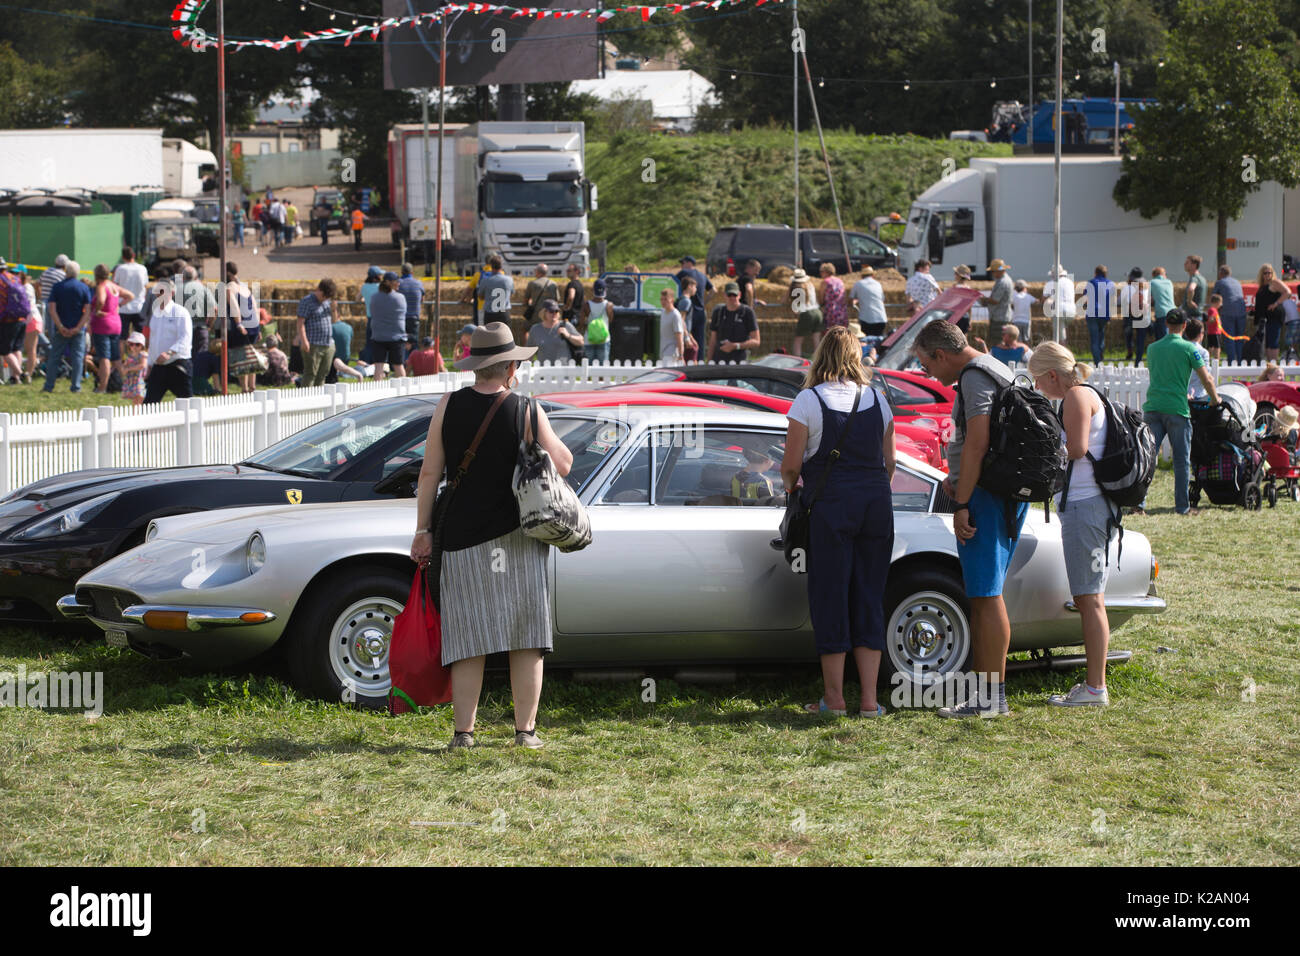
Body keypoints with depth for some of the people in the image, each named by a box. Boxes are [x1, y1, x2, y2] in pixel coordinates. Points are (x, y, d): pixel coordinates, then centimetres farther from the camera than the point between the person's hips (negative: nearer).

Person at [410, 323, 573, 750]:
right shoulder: (526, 411, -6)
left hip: (461, 539, 2)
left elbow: (430, 473, -1)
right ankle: (526, 730, 4)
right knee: (526, 641, 5)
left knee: (469, 641, 5)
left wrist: (423, 530, 5)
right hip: (518, 538, -1)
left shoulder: (449, 407, -2)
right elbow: (563, 464, 2)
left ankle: (464, 731, 1)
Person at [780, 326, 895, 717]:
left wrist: (791, 484, 16)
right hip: (876, 506, 4)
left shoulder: (809, 401, -5)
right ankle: (869, 699, 4)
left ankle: (834, 697, 5)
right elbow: (889, 461, 12)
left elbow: (791, 464, -6)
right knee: (869, 598, 7)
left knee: (829, 596, 3)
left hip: (830, 507, -4)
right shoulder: (877, 400, 8)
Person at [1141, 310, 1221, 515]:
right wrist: (1215, 399, 17)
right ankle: (1182, 506, 8)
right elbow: (1207, 379, -3)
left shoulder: (1152, 348, 13)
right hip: (1177, 409, -3)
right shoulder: (1188, 348, -2)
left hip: (1152, 408, 3)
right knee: (1182, 460, 5)